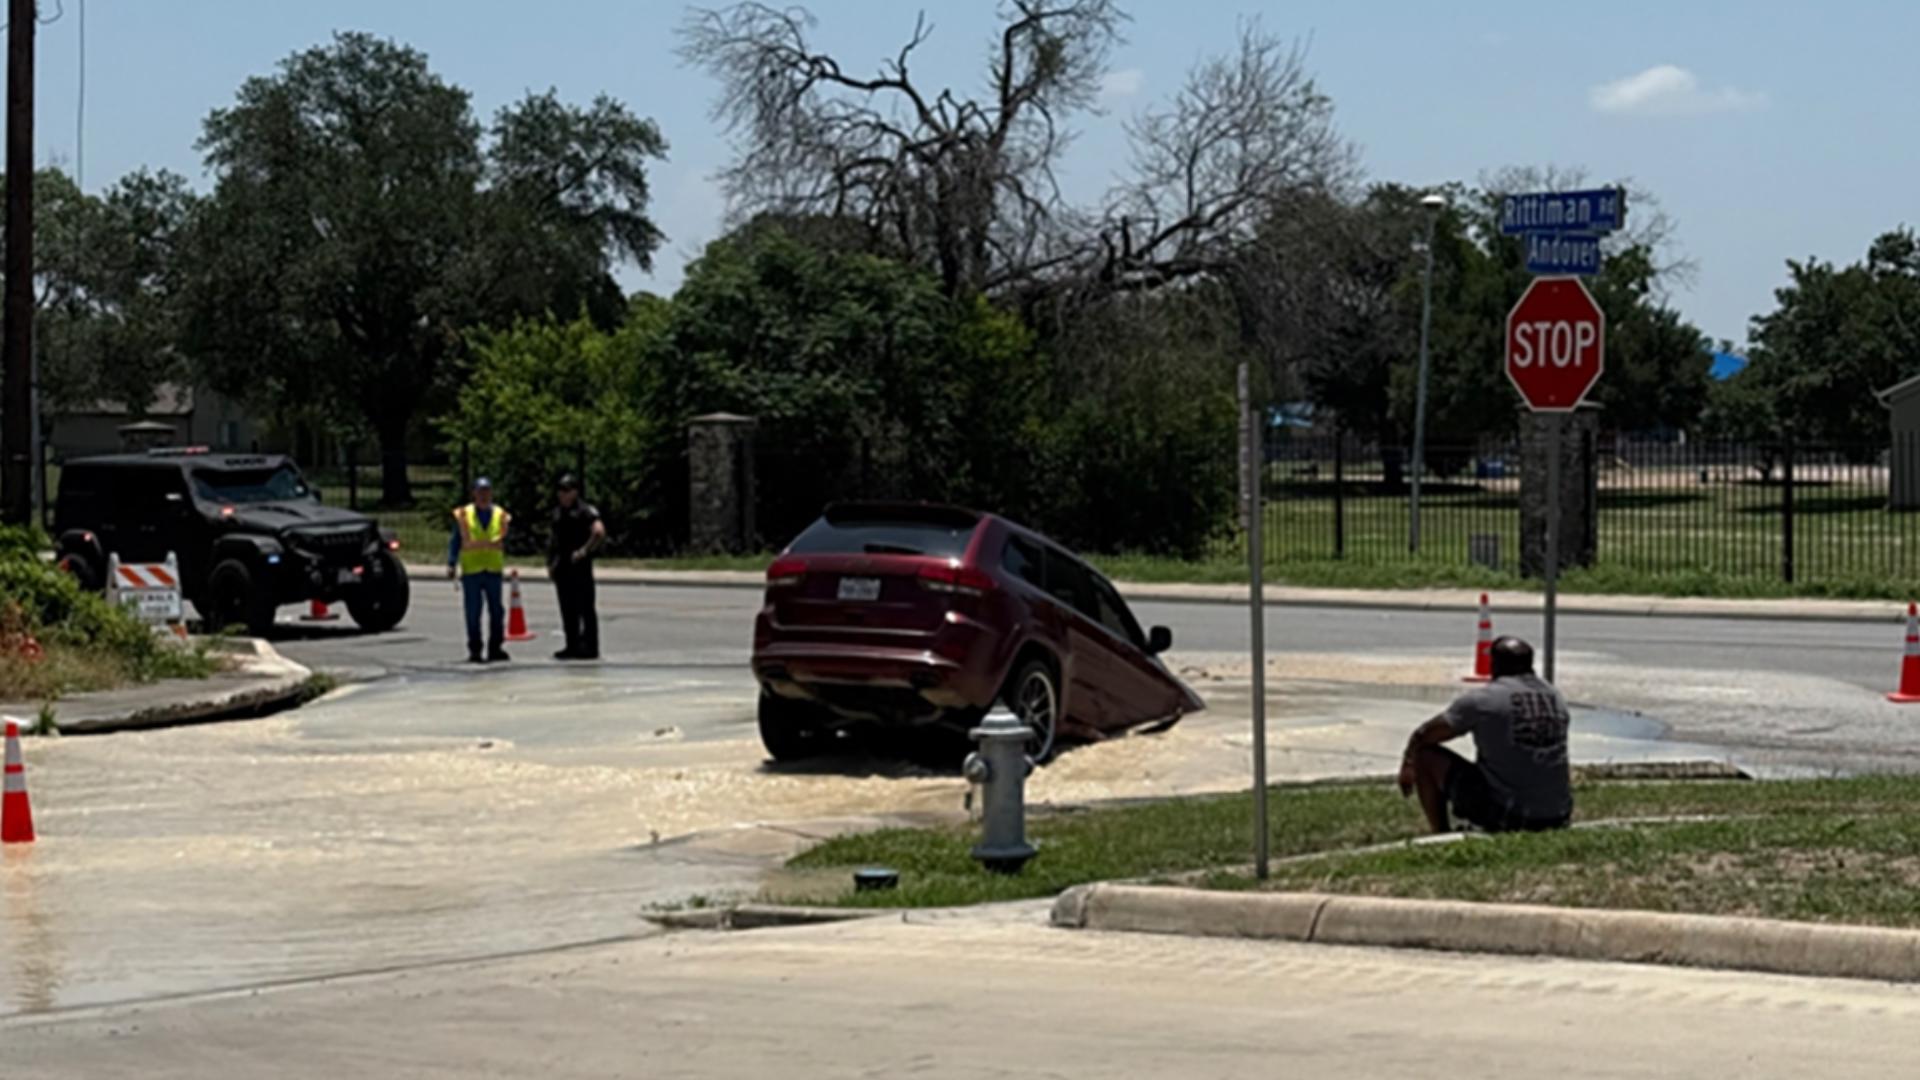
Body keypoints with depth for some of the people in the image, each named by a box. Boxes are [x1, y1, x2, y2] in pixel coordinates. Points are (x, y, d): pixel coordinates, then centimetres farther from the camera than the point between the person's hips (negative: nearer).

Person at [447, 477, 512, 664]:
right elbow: (455, 542, 3)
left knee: (496, 611, 4)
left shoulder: (500, 516, 8)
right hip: (471, 570, -2)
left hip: (494, 570, 2)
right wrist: (452, 564, -7)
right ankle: (474, 650, 3)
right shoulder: (463, 516, 3)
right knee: (473, 613, -1)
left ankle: (495, 648, 12)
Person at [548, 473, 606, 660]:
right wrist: (551, 562, 15)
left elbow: (599, 532, -21)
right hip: (562, 567, 8)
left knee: (585, 608, -5)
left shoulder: (585, 510, -9)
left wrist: (585, 550, -18)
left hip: (579, 566, -8)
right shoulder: (558, 512, 16)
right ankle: (573, 646, 15)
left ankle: (590, 647, -4)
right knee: (567, 609, 9)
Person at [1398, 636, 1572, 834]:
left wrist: (1408, 764, 26)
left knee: (1426, 754, 8)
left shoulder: (1481, 700, -6)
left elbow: (1423, 737, 6)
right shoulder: (1556, 699, 10)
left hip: (1506, 815, -5)